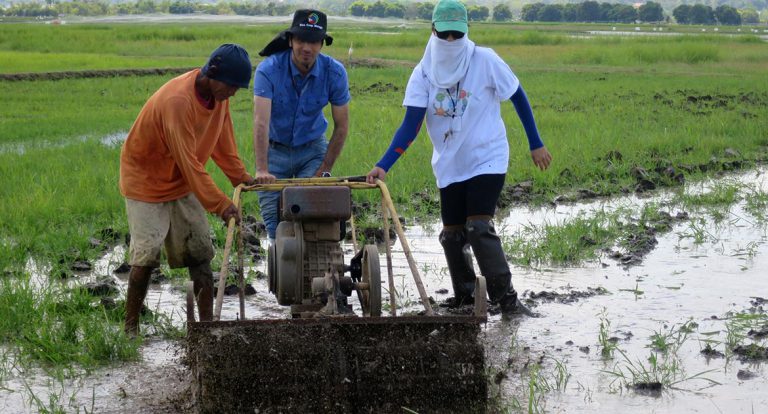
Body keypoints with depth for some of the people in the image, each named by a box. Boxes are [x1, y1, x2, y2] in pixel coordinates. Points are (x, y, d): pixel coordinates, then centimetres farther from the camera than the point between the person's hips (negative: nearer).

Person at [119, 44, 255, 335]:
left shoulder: (218, 93, -7)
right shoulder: (177, 101, -33)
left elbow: (222, 137, 8)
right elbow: (189, 162, -32)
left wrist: (239, 176, 4)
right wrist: (219, 204, -30)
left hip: (182, 183, 8)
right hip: (146, 179, -8)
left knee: (200, 252, 3)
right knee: (146, 256, -10)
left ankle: (207, 321, 7)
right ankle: (130, 327, 2)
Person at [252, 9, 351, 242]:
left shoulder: (335, 72, -17)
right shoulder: (268, 70, -24)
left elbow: (341, 126, -8)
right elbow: (261, 121, -34)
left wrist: (324, 170, -11)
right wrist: (262, 170, -43)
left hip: (312, 149, 1)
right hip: (275, 150, -1)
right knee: (274, 221, -2)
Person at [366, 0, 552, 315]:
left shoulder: (484, 61, -12)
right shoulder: (424, 73, -4)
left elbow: (518, 98, 0)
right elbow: (410, 125, -9)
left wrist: (536, 144, 1)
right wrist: (383, 165, -20)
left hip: (487, 159, -4)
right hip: (449, 166, 4)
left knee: (478, 227, -18)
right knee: (452, 235, 7)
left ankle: (506, 298, -11)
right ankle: (464, 299, 25)